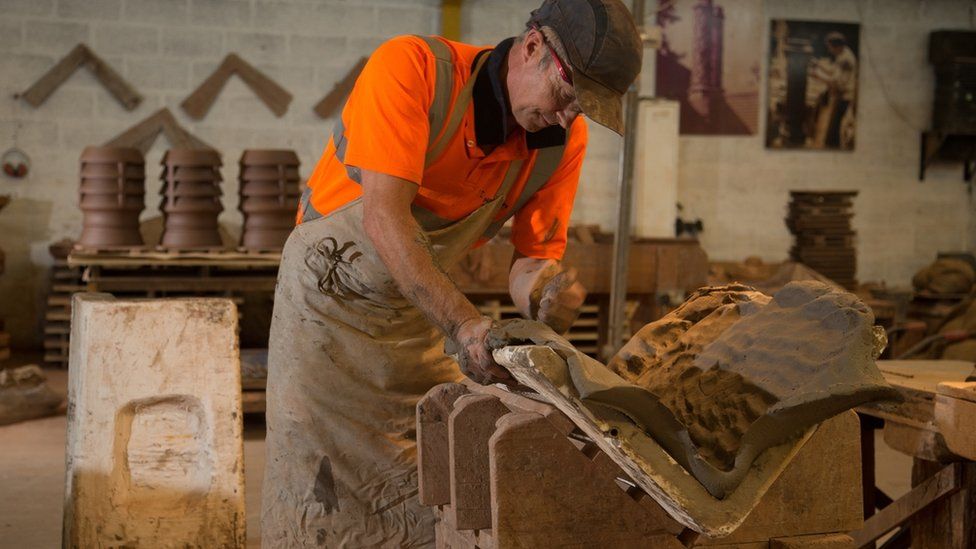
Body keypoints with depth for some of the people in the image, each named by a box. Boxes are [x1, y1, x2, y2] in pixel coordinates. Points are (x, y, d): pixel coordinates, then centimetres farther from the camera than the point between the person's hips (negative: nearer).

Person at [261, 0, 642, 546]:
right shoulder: (411, 67, -24)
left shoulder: (564, 138, -9)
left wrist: (546, 286, -32)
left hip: (422, 306, 4)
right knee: (321, 486, -4)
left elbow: (533, 257, -7)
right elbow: (383, 218, -33)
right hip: (333, 290, -4)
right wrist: (463, 323, -42)